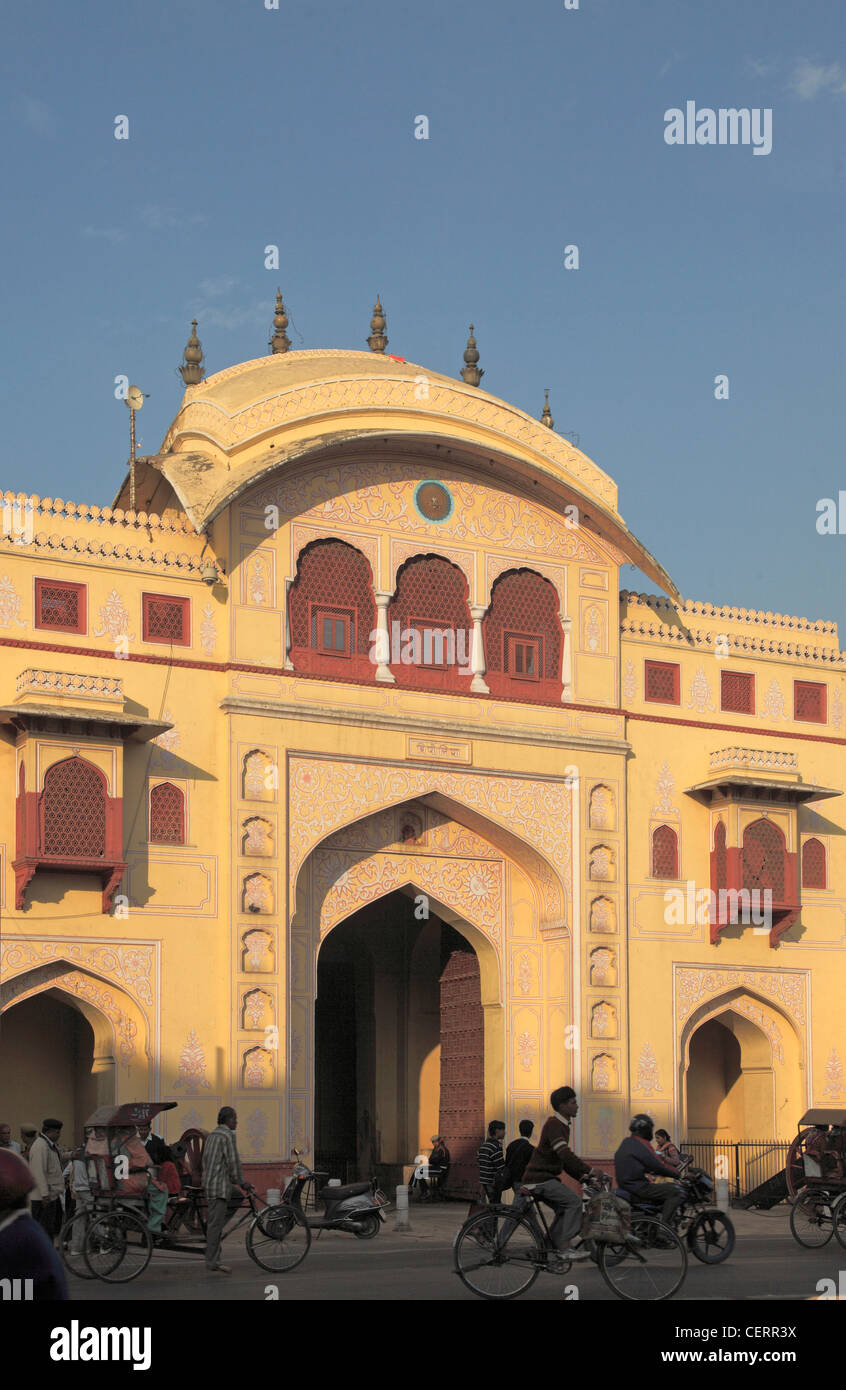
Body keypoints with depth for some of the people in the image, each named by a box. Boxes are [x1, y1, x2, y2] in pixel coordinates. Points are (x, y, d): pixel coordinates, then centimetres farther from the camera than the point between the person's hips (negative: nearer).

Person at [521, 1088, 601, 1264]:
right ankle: (565, 1248, -16)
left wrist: (581, 1176, 11)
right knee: (574, 1201, -16)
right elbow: (565, 1154, -28)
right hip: (539, 1178, -10)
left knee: (564, 1209, 11)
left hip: (545, 1178, 10)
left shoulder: (562, 1125, 16)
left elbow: (565, 1160, 21)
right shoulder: (553, 1124, -16)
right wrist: (589, 1170, -27)